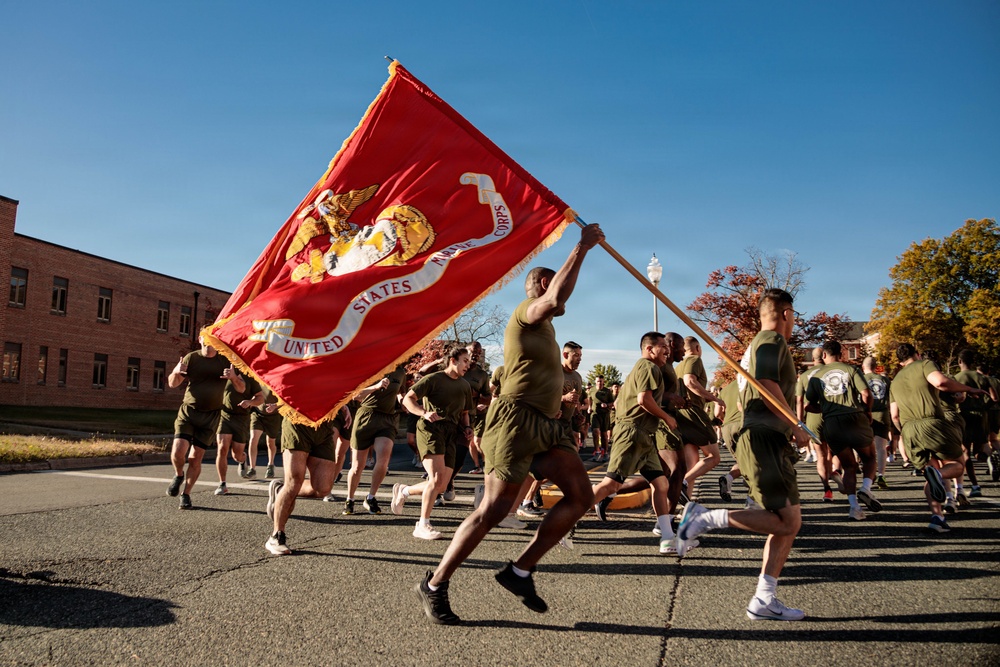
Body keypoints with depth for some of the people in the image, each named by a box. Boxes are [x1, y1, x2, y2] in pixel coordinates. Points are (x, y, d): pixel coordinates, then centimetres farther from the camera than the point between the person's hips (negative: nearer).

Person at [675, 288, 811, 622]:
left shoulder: (758, 343, 26)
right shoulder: (772, 340, -4)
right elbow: (767, 383, -21)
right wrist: (795, 427, -14)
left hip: (768, 441, 10)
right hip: (764, 439, -10)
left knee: (787, 524, 7)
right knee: (786, 521, -13)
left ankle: (764, 600, 7)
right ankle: (706, 518, -13)